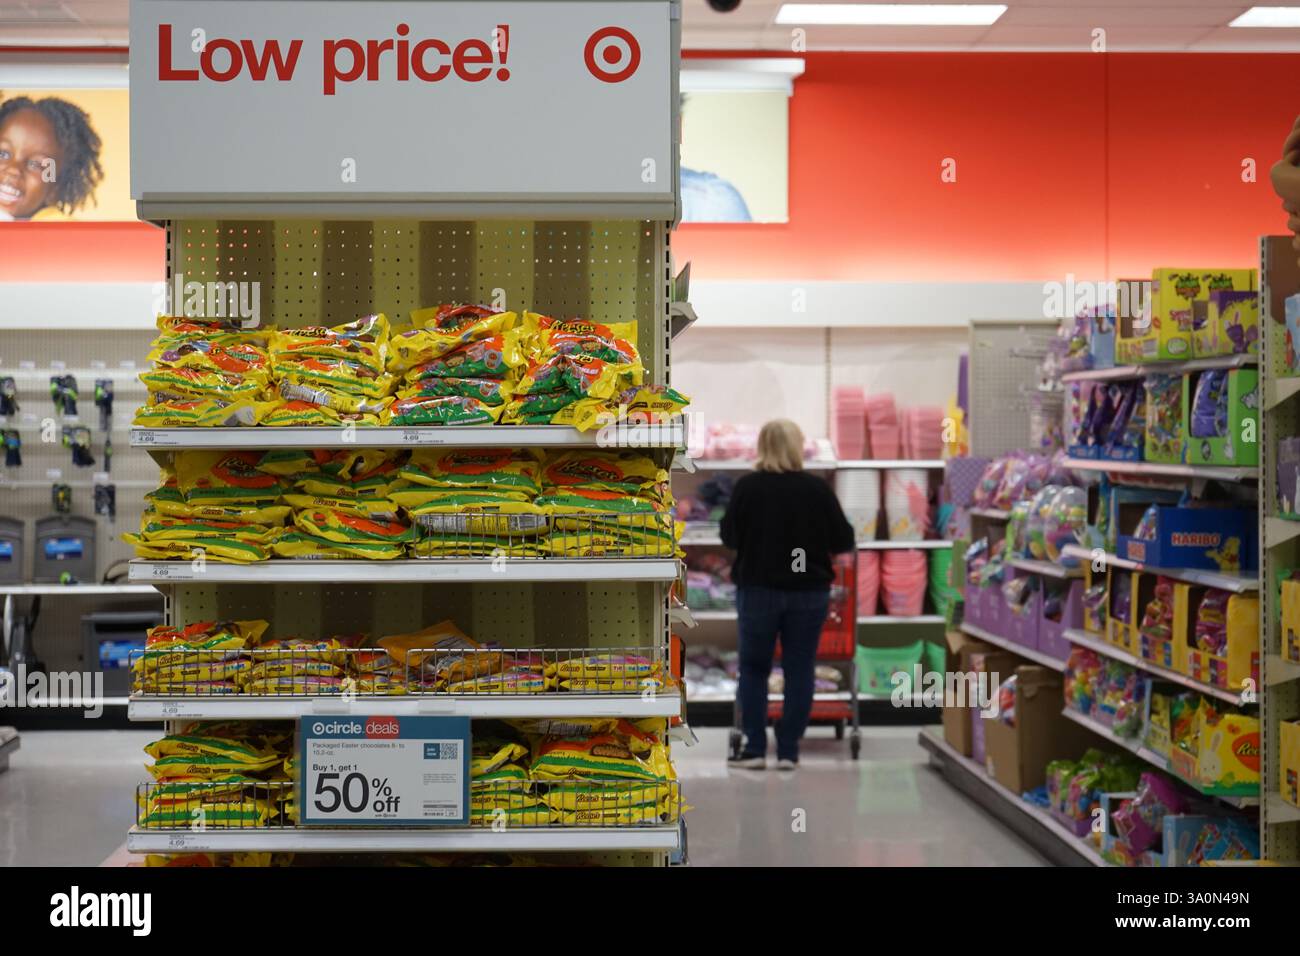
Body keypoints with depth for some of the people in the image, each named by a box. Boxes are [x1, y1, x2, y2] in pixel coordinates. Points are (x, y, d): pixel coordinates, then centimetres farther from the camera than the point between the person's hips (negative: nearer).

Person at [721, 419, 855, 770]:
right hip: (809, 591, 1)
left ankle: (754, 748, 9)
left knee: (754, 668, 11)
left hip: (758, 589, 0)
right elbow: (843, 541, -1)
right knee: (799, 670, 8)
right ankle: (789, 750, 9)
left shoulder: (748, 487, -9)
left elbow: (729, 536, 1)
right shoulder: (817, 489, -8)